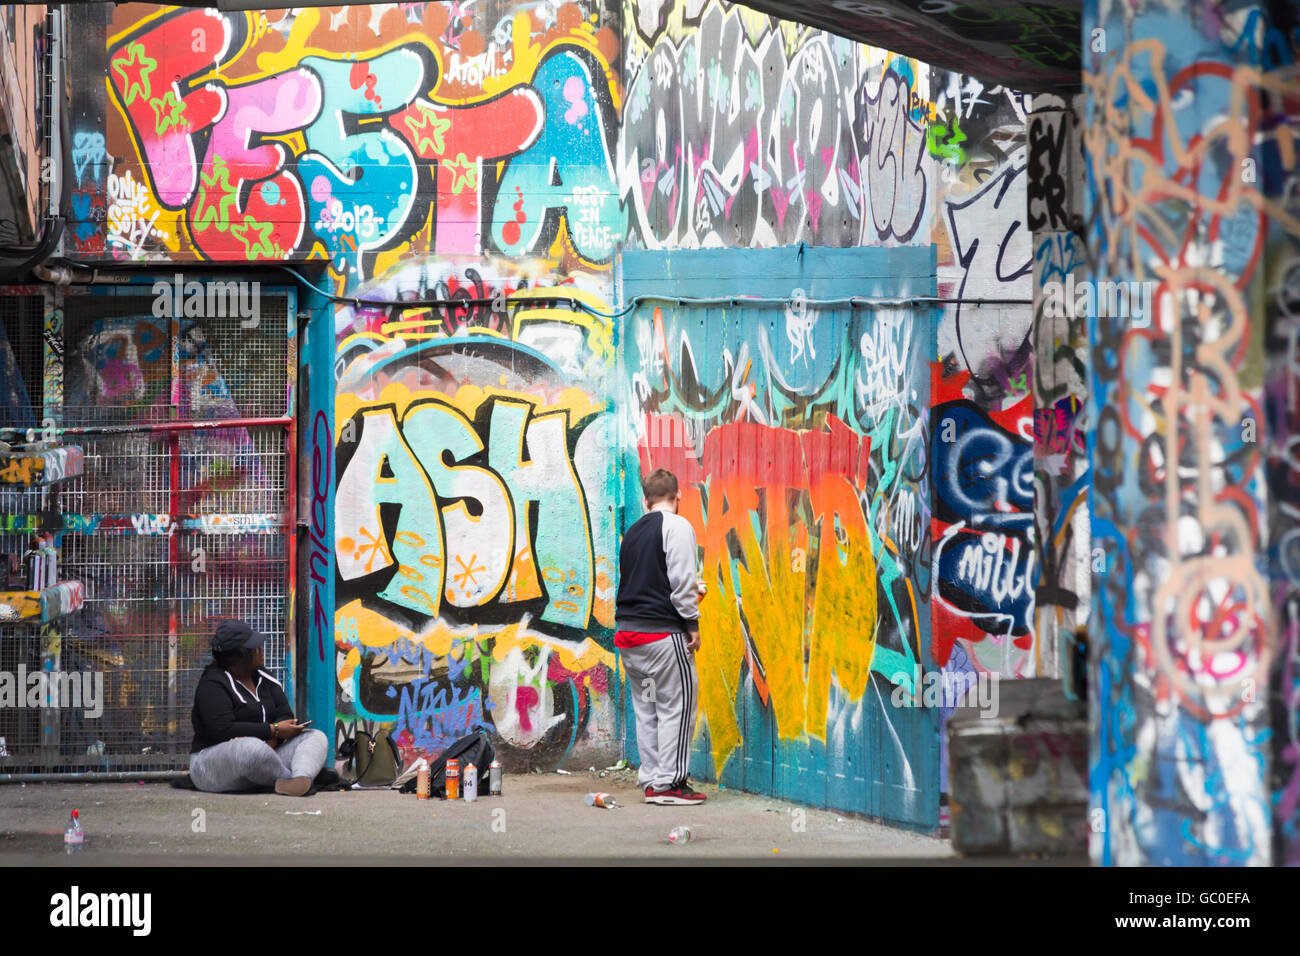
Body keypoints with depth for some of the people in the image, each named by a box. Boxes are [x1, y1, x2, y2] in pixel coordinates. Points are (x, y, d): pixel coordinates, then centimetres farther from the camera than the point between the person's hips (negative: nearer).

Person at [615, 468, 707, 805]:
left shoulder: (632, 533, 17)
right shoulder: (677, 527, -6)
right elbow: (681, 580, -14)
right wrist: (692, 623, -7)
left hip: (628, 631, 7)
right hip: (663, 632, -7)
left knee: (646, 708, 12)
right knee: (676, 705, -2)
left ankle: (651, 781, 12)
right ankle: (669, 781, -5)